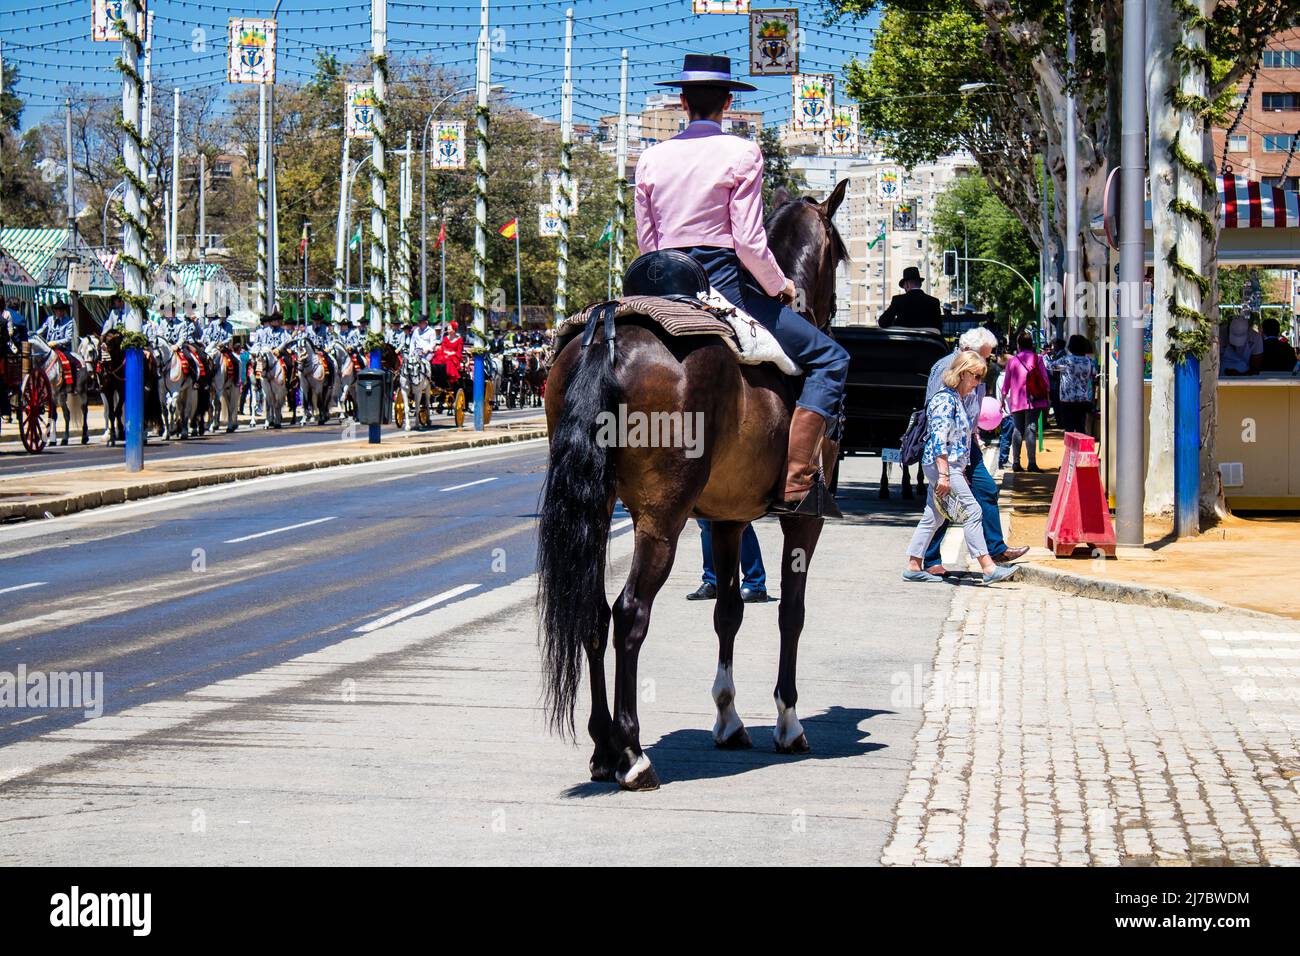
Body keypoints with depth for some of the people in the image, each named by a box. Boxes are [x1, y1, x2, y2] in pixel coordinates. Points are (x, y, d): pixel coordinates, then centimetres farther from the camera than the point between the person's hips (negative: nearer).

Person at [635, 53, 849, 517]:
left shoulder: (651, 159, 7)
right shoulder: (740, 153, -8)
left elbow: (646, 242, 11)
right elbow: (749, 241, -13)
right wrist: (780, 286, 3)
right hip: (726, 284, -6)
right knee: (829, 357, 1)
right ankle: (794, 482, -12)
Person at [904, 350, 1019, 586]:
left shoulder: (960, 399, 16)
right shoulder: (945, 400, -14)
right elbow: (939, 439, -20)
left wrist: (960, 471, 23)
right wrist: (944, 475, -24)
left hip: (953, 466, 10)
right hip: (940, 464, -10)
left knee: (933, 517, 11)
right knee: (971, 511, -12)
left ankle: (913, 567, 15)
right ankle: (988, 568, -14)